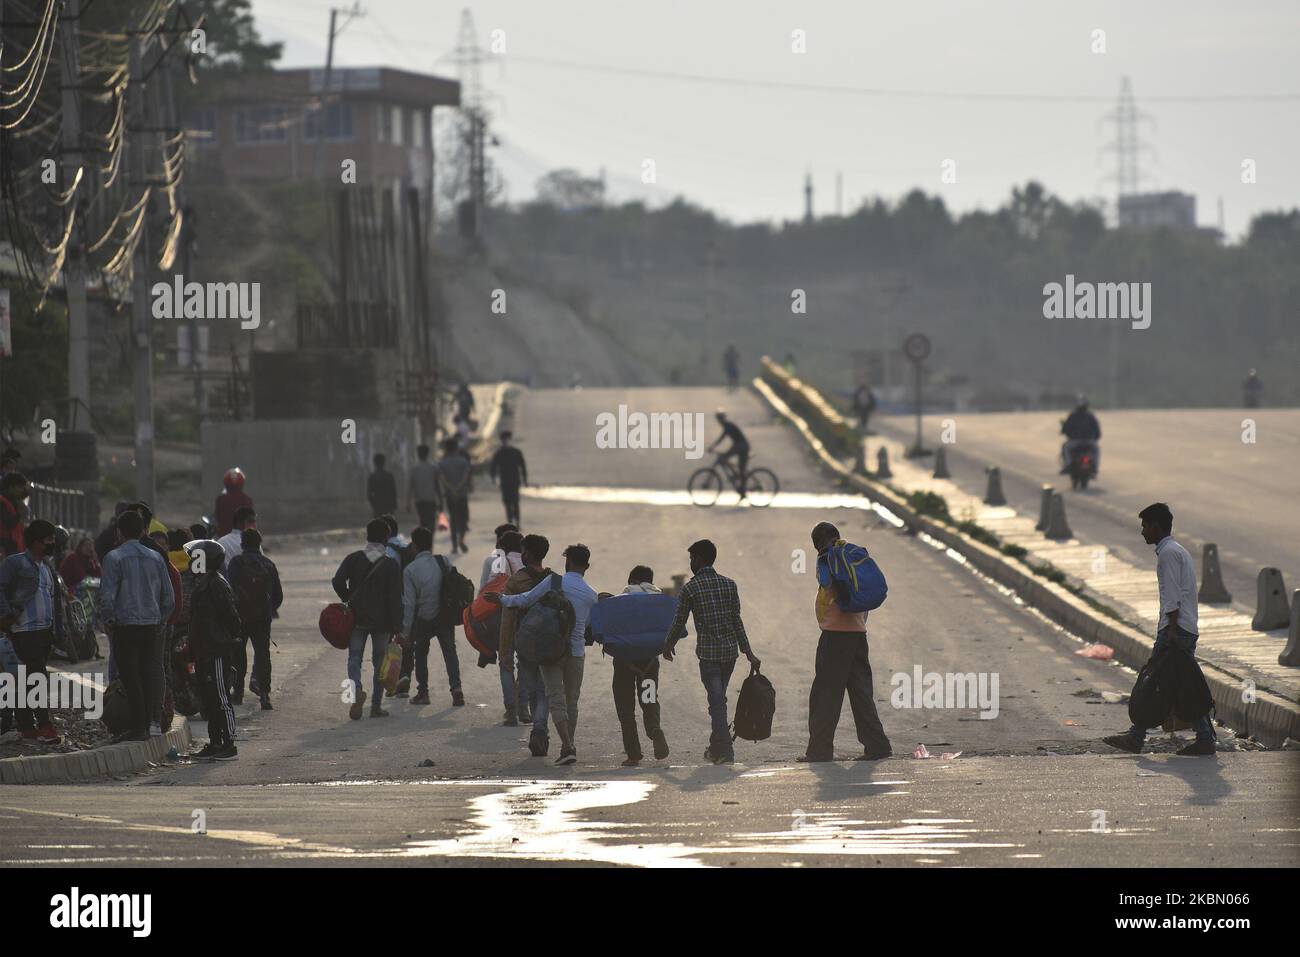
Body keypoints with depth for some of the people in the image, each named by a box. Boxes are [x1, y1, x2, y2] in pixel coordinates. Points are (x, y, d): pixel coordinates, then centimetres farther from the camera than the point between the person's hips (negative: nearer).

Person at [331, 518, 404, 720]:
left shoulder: (353, 559, -2)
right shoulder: (391, 564, -5)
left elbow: (337, 581, -14)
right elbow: (395, 598, -8)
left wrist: (347, 600, 5)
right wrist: (397, 628, -7)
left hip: (357, 618, 1)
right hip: (382, 620, -1)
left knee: (354, 658, 6)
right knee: (380, 662, 9)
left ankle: (357, 690, -23)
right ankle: (376, 706, 10)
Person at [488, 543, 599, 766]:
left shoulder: (553, 582, -8)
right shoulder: (591, 595, 2)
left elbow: (526, 600, -5)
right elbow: (590, 624, 11)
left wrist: (502, 599, 11)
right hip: (577, 651, 3)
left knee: (556, 699, -4)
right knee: (571, 701, 14)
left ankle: (567, 746, -16)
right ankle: (569, 746, 17)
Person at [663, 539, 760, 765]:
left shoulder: (690, 588, -6)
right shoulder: (729, 584, 6)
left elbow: (679, 623, 0)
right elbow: (737, 620, 6)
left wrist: (668, 646, 17)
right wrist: (748, 652, 7)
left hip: (708, 652, -5)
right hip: (731, 649, 5)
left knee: (717, 700, -6)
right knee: (719, 697, 17)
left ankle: (725, 749, -14)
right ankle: (716, 748, 23)